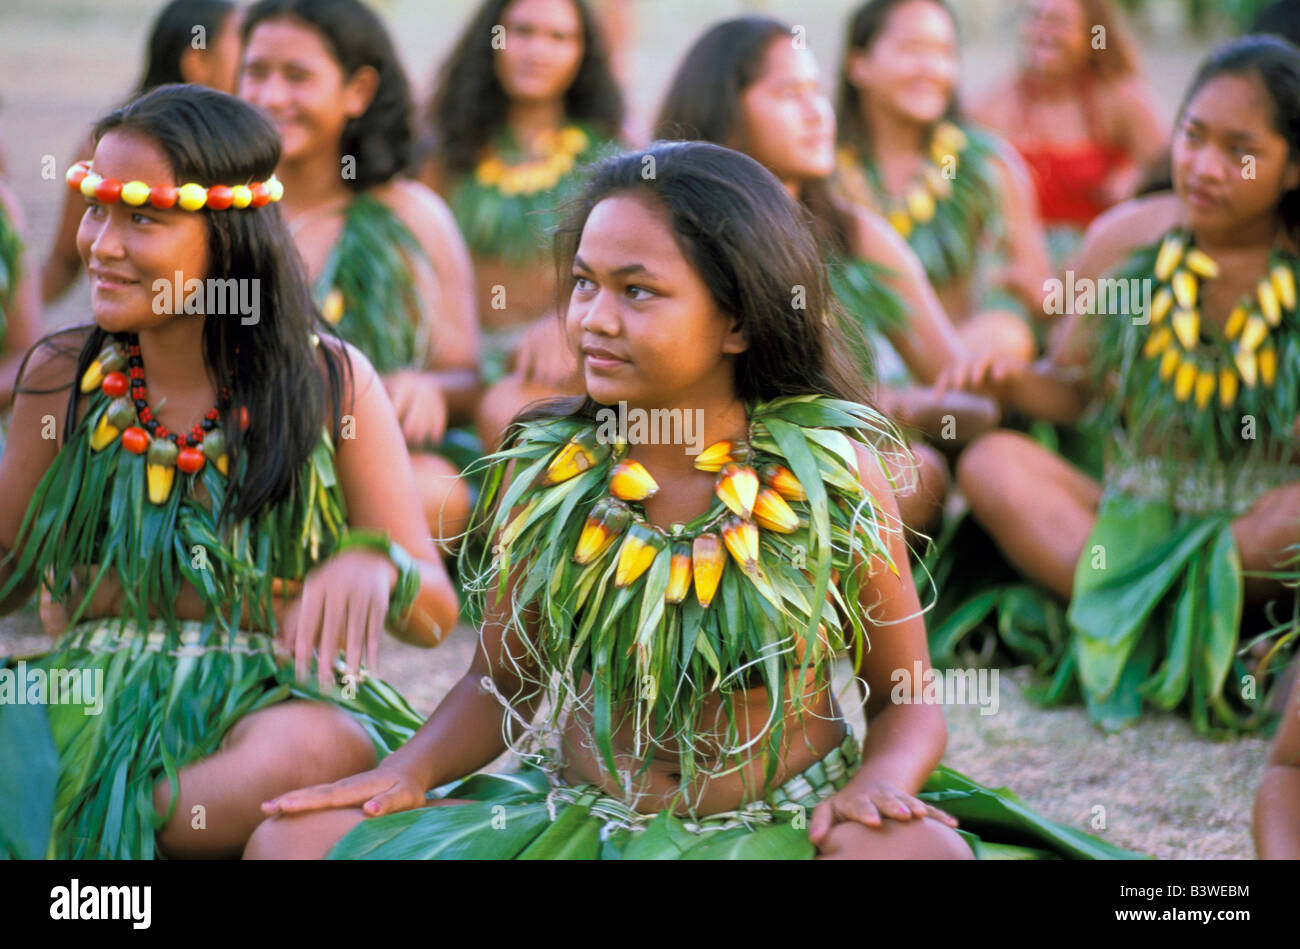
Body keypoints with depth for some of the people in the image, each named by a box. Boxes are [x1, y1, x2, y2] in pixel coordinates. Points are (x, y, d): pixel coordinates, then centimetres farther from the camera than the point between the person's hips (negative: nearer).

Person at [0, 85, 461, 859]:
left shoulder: (330, 381, -2)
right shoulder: (63, 377, 6)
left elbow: (434, 618, -2)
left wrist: (375, 565, -25)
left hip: (276, 699, 0)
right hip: (92, 703, 0)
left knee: (308, 753, -38)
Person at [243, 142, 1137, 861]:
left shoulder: (835, 473, -7)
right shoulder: (539, 469, 0)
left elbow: (908, 701, 1)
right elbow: (500, 681, 11)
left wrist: (879, 781, -20)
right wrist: (409, 772, -6)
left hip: (786, 830, -3)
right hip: (573, 820, 3)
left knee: (919, 851, -37)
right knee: (294, 842, -14)